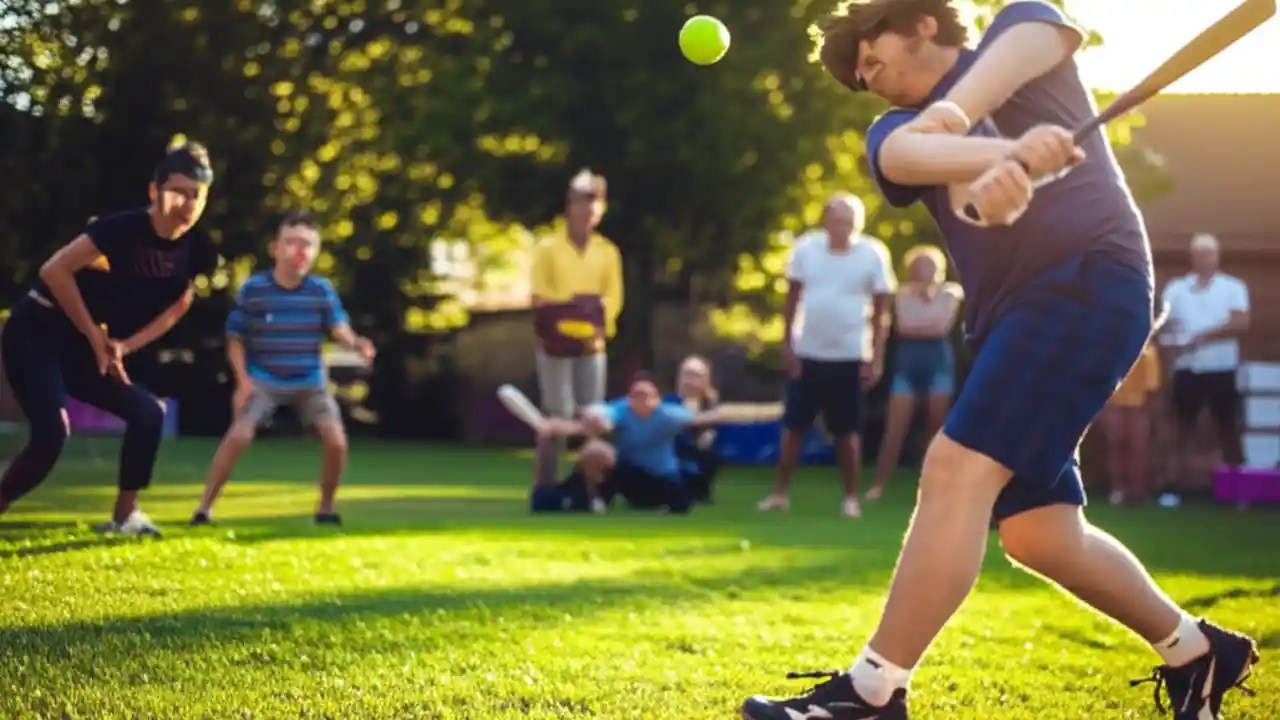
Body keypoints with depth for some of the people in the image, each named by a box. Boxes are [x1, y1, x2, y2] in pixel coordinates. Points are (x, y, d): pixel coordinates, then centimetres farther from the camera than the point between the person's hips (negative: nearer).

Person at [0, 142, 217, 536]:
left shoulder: (193, 252, -1)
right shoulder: (123, 228, -22)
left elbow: (175, 309, 9)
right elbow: (55, 270, -24)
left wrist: (124, 345, -8)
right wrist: (96, 337, -18)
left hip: (79, 347, 7)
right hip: (36, 333, -7)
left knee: (147, 413, 0)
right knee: (52, 432, -23)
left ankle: (124, 515, 11)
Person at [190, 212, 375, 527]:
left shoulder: (322, 290, -6)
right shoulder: (253, 289, -10)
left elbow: (339, 327, -16)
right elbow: (235, 338, -2)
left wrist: (357, 343, -39)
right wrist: (243, 379, -14)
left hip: (310, 382, 2)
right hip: (263, 380, -2)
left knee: (336, 441, -12)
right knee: (239, 435, -23)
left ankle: (325, 508, 11)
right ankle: (204, 507, -12)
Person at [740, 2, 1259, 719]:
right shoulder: (897, 130, 17)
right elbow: (913, 153, -10)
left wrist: (955, 110, -36)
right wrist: (1007, 153, -34)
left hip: (1089, 279, -7)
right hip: (1010, 319, 7)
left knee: (956, 469, -20)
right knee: (1036, 533, 4)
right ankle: (1195, 650, 26)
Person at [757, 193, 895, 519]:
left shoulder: (873, 254, -8)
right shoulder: (806, 247, -3)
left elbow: (881, 312, -4)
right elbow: (793, 298, 5)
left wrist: (876, 358, -8)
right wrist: (787, 344, 2)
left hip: (850, 356, -2)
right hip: (807, 353, 2)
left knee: (848, 430, 5)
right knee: (793, 425, 5)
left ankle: (851, 497, 13)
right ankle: (780, 493, 13)